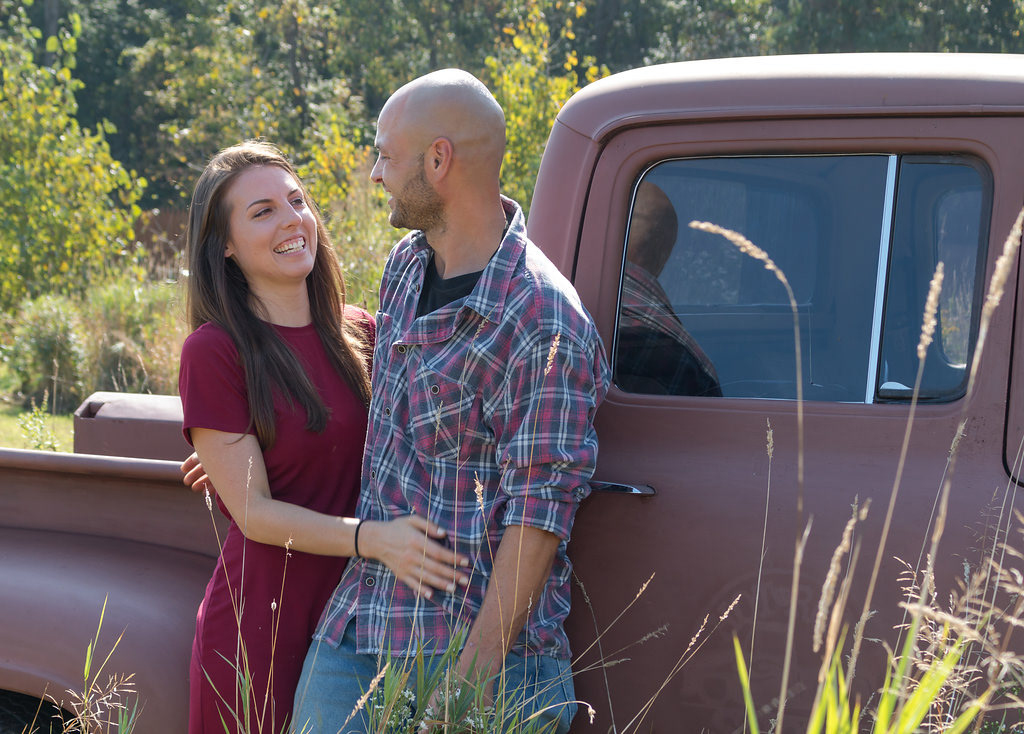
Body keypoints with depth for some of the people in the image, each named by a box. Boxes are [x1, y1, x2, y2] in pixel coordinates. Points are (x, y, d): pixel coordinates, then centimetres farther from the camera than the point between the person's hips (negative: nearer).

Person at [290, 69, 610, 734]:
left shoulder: (546, 324, -17)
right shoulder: (406, 264, 10)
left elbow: (538, 517, -18)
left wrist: (472, 679, -21)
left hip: (474, 640, -7)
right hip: (353, 628, 7)